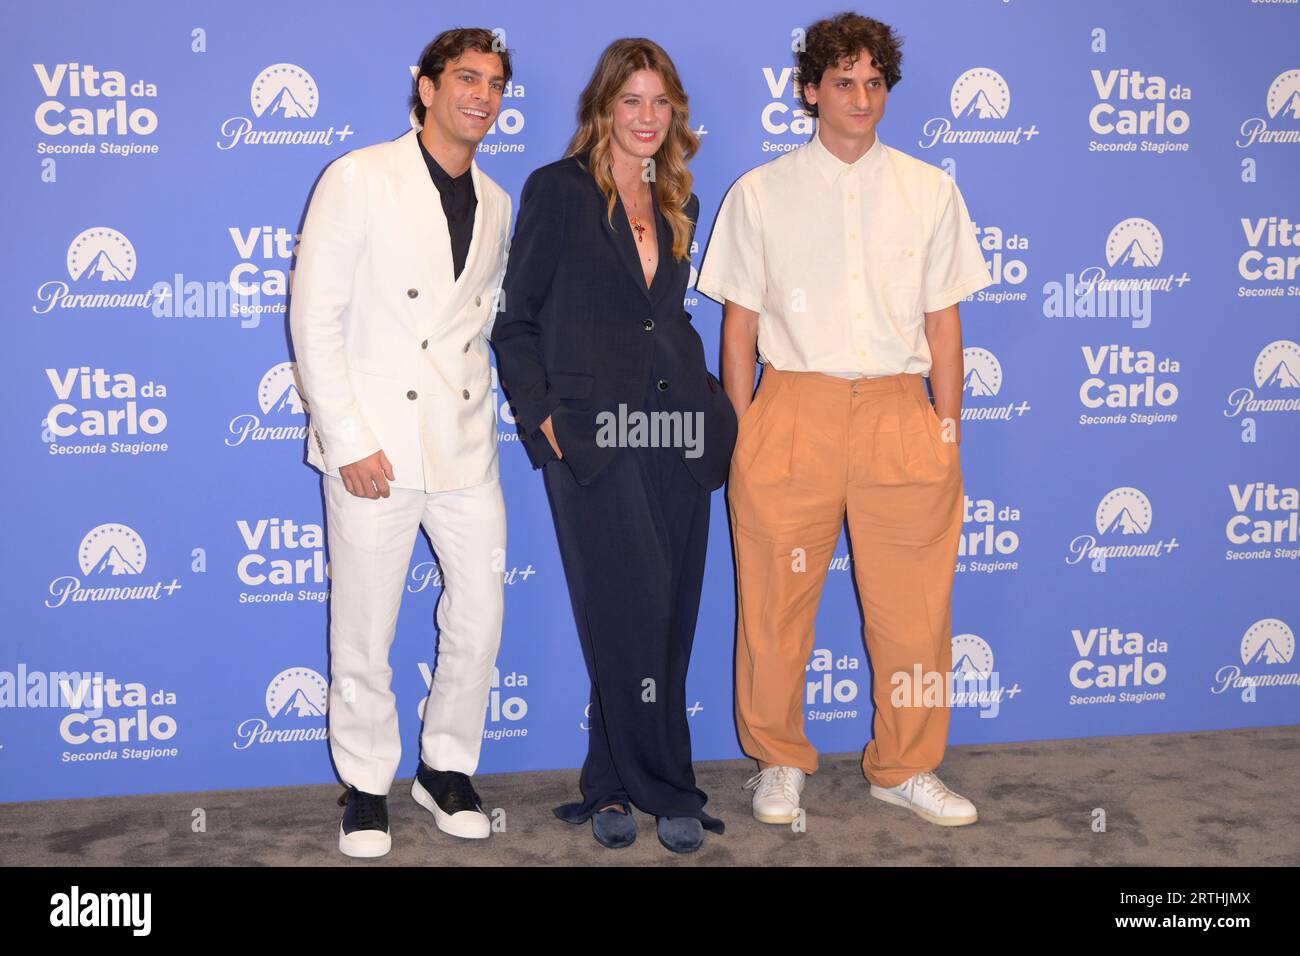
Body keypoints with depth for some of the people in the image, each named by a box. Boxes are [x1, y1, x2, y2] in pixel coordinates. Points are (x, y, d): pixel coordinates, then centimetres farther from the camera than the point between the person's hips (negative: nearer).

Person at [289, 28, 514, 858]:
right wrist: (350, 440, -13)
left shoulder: (497, 205, 13)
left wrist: (477, 402, 8)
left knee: (481, 616, 7)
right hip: (375, 446, -5)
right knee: (364, 633, 4)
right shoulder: (360, 180, -3)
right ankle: (367, 785, 23)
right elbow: (314, 317, -8)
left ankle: (447, 768, 27)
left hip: (466, 444, 5)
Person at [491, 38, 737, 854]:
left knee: (668, 619, 6)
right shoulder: (557, 191, 3)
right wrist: (542, 415, -8)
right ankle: (667, 790, 8)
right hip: (594, 437, -5)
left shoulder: (677, 206, 18)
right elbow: (517, 320, 1)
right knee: (632, 613, -7)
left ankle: (615, 786, 20)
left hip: (677, 436, 6)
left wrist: (711, 403, 11)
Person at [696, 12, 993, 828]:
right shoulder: (759, 194, 7)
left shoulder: (930, 192, 10)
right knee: (777, 606, 5)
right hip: (793, 410, -1)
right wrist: (741, 436, 2)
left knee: (915, 608, 5)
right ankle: (780, 762, 26)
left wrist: (948, 432, 6)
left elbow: (943, 320, 10)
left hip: (898, 412, 1)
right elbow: (740, 322, 6)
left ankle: (905, 769, 25)